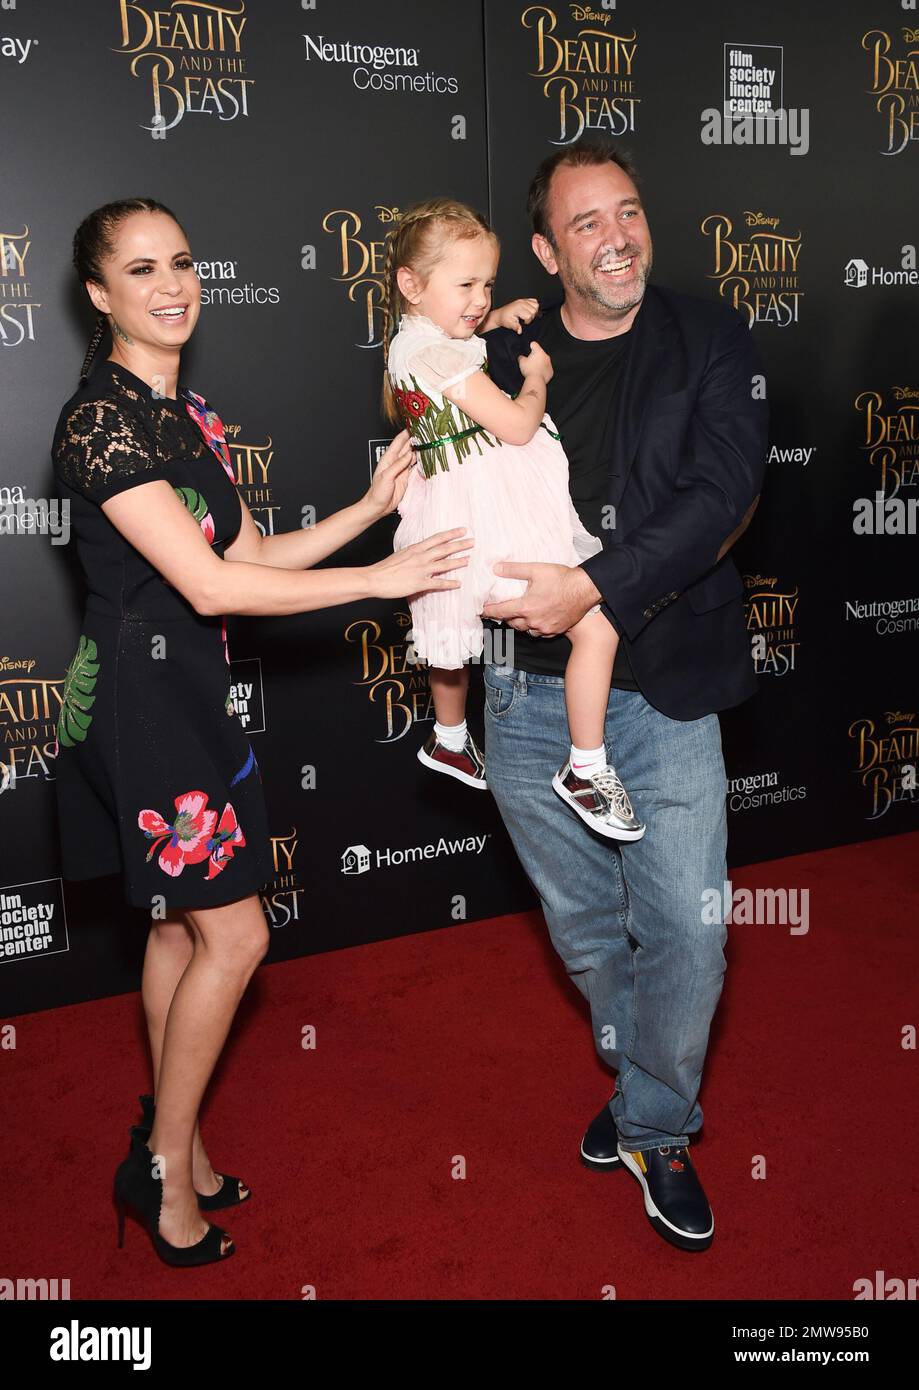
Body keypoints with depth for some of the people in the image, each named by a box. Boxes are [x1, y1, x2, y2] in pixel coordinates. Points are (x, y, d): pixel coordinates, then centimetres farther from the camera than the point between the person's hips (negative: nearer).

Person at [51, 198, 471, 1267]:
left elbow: (252, 555, 10)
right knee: (232, 934, -4)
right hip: (140, 689, -9)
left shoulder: (188, 413, 12)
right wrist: (380, 578, -19)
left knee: (182, 921, 15)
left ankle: (169, 1142, 30)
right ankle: (165, 1170, 14)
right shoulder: (99, 419, -17)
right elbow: (209, 585, -22)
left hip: (188, 688, 9)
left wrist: (373, 505, 1)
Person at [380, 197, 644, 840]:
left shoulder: (415, 339, 9)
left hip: (458, 509, 11)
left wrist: (495, 321, 18)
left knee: (456, 630, 28)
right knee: (597, 626, -12)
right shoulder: (437, 354, -21)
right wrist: (535, 378, 0)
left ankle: (450, 739, 49)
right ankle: (586, 769, -3)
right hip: (491, 516, -11)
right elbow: (517, 427, -20)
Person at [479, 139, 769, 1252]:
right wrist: (500, 585, -12)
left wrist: (592, 585, -23)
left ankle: (656, 1128, 25)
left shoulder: (710, 341, 1)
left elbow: (720, 494, -12)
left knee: (685, 930, -1)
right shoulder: (500, 356, 5)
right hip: (529, 694, 2)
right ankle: (641, 1075, 43)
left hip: (664, 690, -1)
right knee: (583, 924, 16)